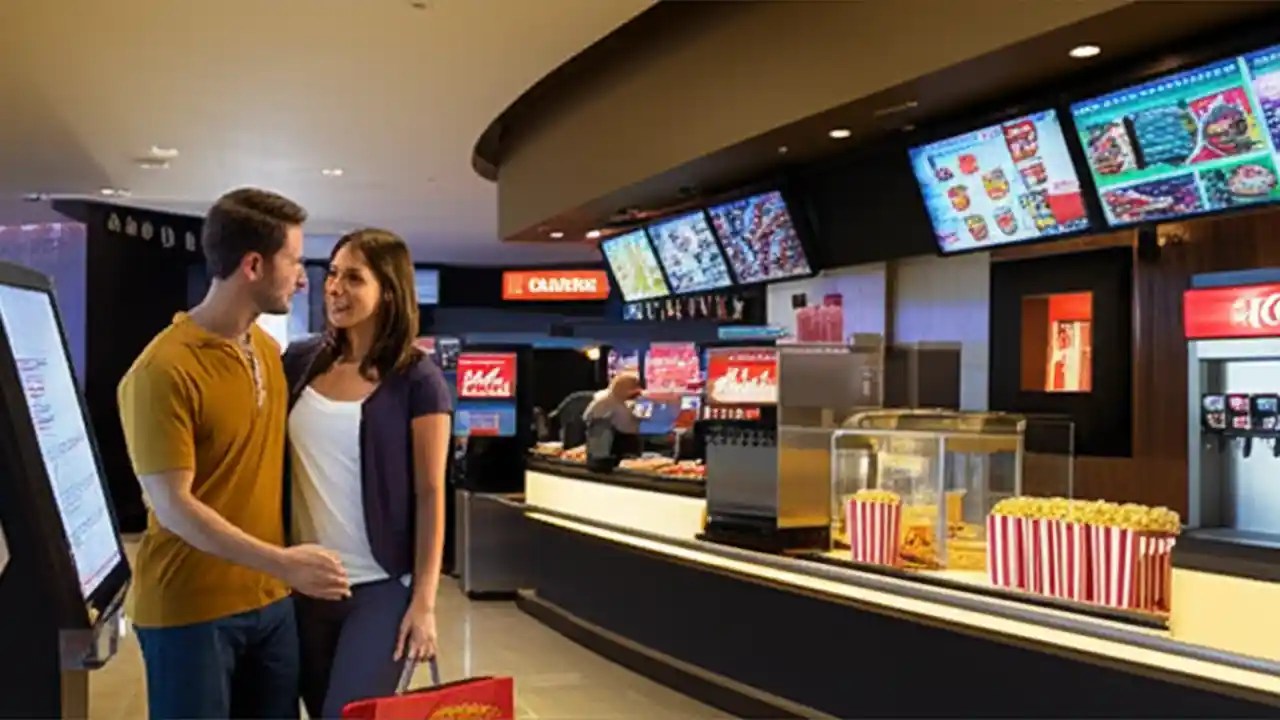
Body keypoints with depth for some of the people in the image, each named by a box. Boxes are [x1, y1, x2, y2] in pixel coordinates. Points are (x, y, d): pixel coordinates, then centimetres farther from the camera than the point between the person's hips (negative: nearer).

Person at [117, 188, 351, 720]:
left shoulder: (269, 350, 7)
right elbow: (173, 506, -20)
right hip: (190, 608, -7)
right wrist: (282, 562, -25)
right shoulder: (164, 370, -18)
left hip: (270, 599, 7)